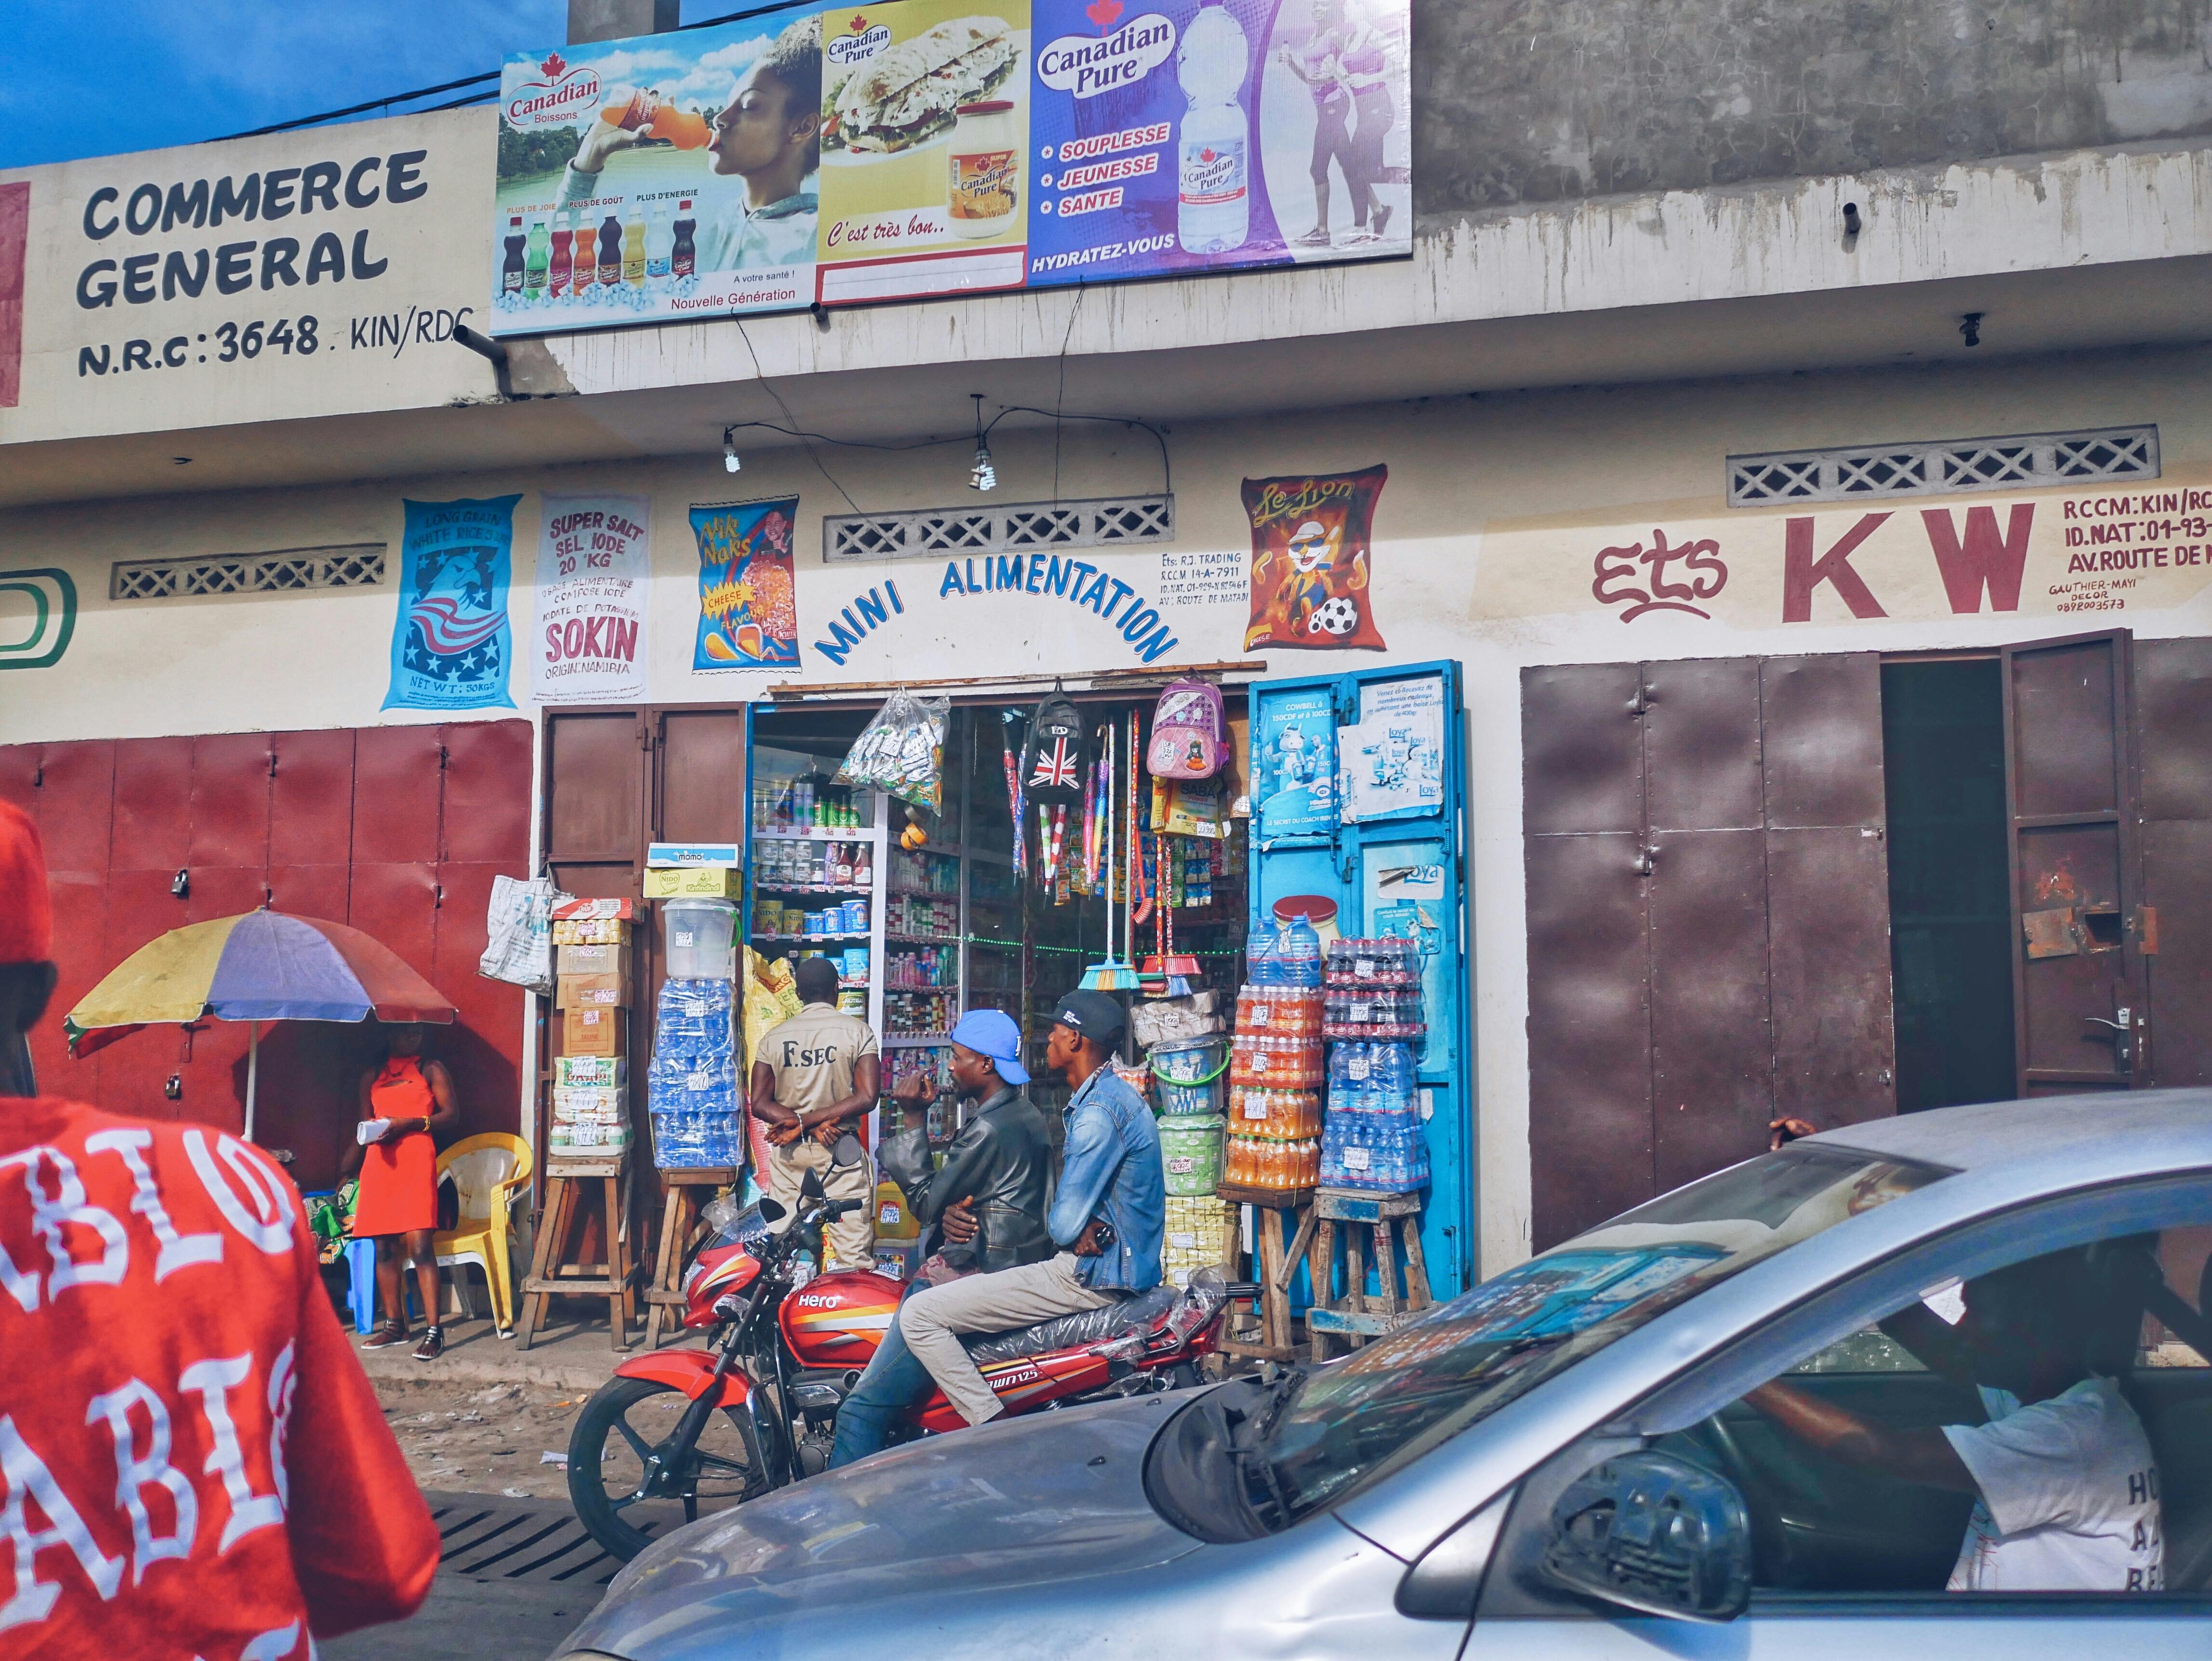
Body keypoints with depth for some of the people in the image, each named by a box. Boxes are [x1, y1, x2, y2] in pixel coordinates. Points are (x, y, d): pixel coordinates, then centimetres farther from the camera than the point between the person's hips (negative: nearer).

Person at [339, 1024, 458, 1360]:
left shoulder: (431, 1070, 10)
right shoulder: (372, 1077, 22)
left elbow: (451, 1115, 2)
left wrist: (407, 1124, -10)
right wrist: (345, 1169, 15)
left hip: (416, 1159, -5)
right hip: (378, 1163, 5)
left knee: (419, 1244, -14)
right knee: (383, 1248, 4)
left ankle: (434, 1330, -15)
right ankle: (394, 1325, 14)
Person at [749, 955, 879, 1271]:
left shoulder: (774, 1037, 4)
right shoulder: (857, 1031, -3)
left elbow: (759, 1104, -2)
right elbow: (866, 1098, -12)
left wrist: (802, 1123, -9)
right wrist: (808, 1122, -12)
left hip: (788, 1155, 3)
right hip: (841, 1151, -3)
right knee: (855, 1260, 0)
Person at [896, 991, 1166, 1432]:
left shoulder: (1098, 1112, -20)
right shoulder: (1115, 1094, 13)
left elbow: (1064, 1226, -22)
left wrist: (1058, 1221, 0)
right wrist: (1080, 1225, -4)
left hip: (1091, 1276, -11)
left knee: (918, 1315, -15)